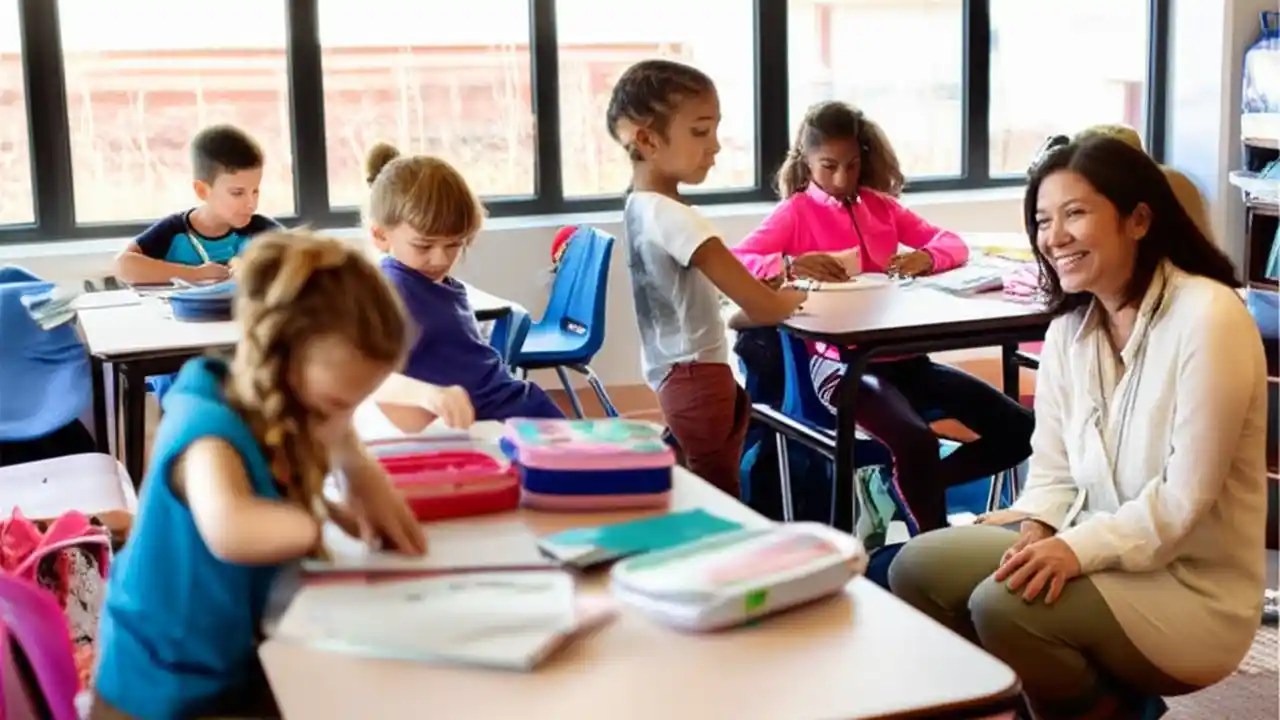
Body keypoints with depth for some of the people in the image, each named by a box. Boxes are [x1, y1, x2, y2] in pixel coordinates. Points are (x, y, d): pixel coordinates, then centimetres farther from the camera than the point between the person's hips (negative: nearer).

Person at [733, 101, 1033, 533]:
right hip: (840, 362, -6)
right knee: (916, 442, -35)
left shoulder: (880, 205, 18)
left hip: (902, 356, 6)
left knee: (1019, 431, -5)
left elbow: (955, 245, 16)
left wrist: (926, 257, -8)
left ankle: (913, 489, 11)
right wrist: (790, 263, -29)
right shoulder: (796, 211, 3)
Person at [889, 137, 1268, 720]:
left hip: (1190, 588, -7)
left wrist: (1079, 549, -28)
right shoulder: (1069, 329, 6)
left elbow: (1186, 498, -20)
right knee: (918, 567, -8)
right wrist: (1037, 527, -13)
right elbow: (1054, 469, 7)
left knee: (1005, 603, -28)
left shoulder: (1207, 318, -17)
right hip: (1098, 557, 7)